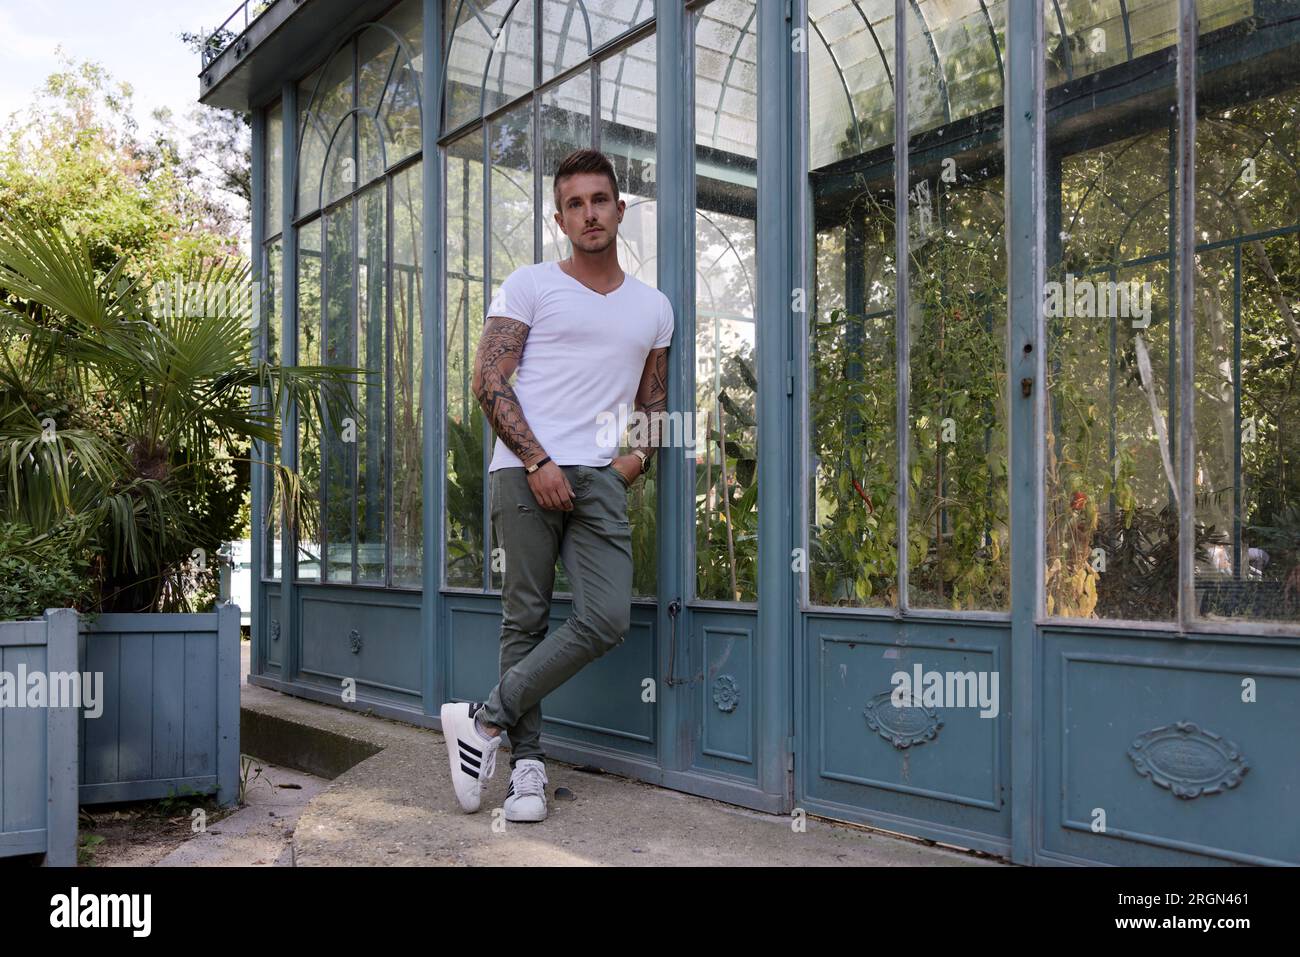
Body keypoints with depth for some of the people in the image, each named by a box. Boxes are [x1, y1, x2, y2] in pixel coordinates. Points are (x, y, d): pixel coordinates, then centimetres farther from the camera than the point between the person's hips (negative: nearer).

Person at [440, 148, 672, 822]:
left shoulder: (653, 307, 19)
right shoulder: (530, 286, 7)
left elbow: (655, 402, 26)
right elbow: (488, 381, -1)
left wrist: (639, 454, 5)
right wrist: (537, 462, -12)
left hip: (602, 479, 3)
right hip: (526, 470, -3)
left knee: (607, 619, -12)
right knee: (526, 619, -1)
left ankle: (485, 719, -1)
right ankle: (527, 763, 11)